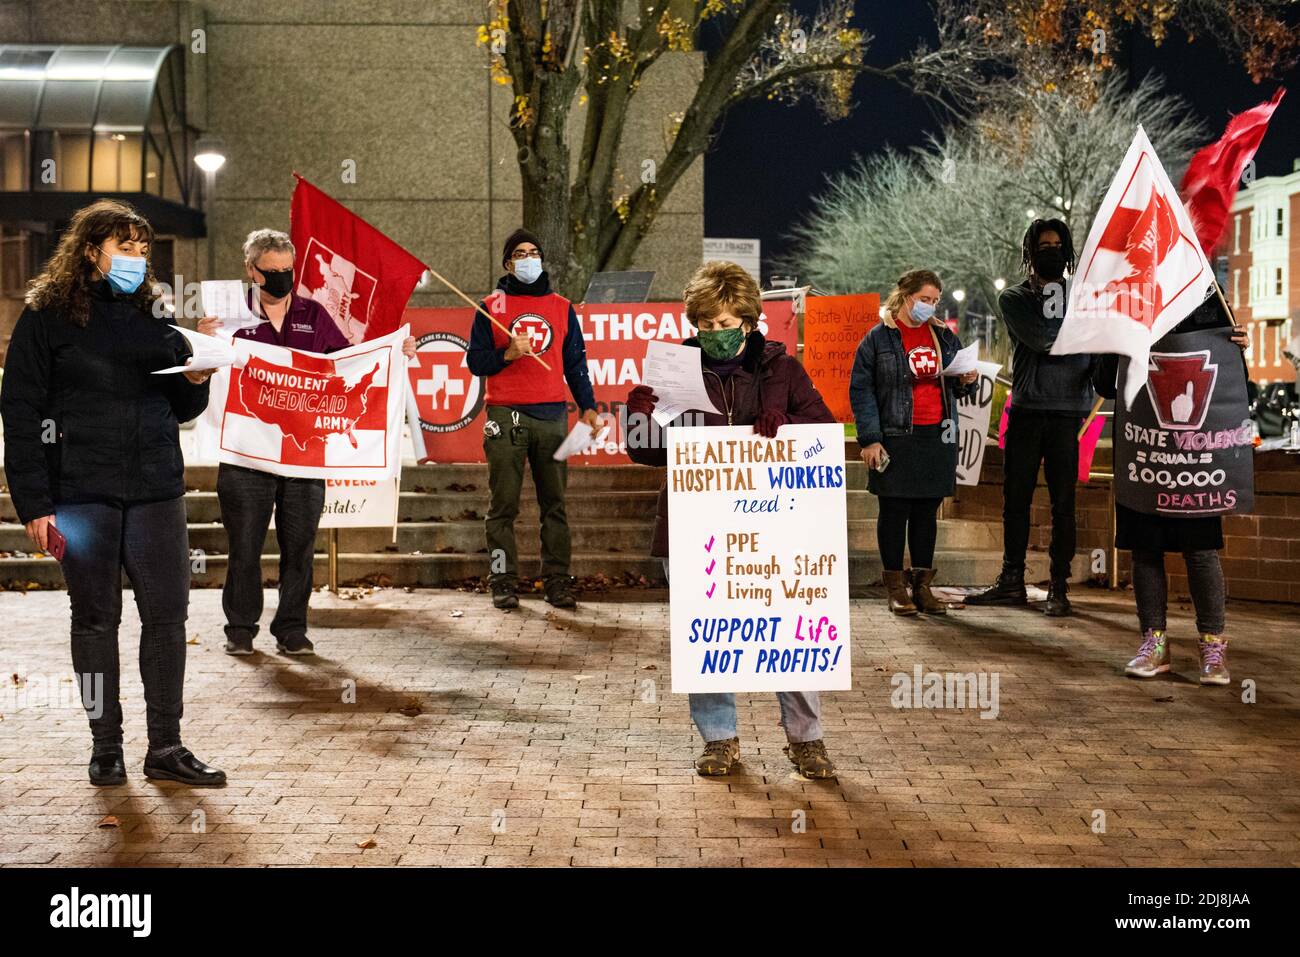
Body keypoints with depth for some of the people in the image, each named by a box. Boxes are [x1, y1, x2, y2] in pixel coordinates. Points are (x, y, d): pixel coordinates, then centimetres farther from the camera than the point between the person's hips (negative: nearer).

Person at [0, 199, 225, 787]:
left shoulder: (154, 315, 13)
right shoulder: (48, 317, -1)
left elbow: (180, 408, 20)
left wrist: (196, 382, -4)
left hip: (156, 491, 4)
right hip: (82, 492, -4)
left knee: (168, 616, 2)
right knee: (95, 620, 5)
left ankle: (165, 748, 10)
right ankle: (105, 746, 17)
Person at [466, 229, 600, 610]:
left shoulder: (562, 308, 15)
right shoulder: (491, 307, 9)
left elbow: (575, 363, 15)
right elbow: (476, 361, 5)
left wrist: (588, 407, 6)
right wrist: (508, 354, -12)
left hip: (552, 416, 2)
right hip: (506, 414, -2)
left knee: (554, 503, 1)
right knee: (503, 504, -2)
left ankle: (557, 581, 5)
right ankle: (503, 582, 2)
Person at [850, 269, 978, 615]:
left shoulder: (945, 337, 14)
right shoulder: (879, 337, -2)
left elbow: (954, 388, 23)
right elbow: (861, 389, -5)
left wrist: (965, 381, -2)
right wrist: (869, 439, -13)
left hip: (938, 437, 5)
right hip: (895, 439, -5)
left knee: (927, 512, 8)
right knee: (894, 511, 1)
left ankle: (922, 585, 15)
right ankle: (896, 588, 9)